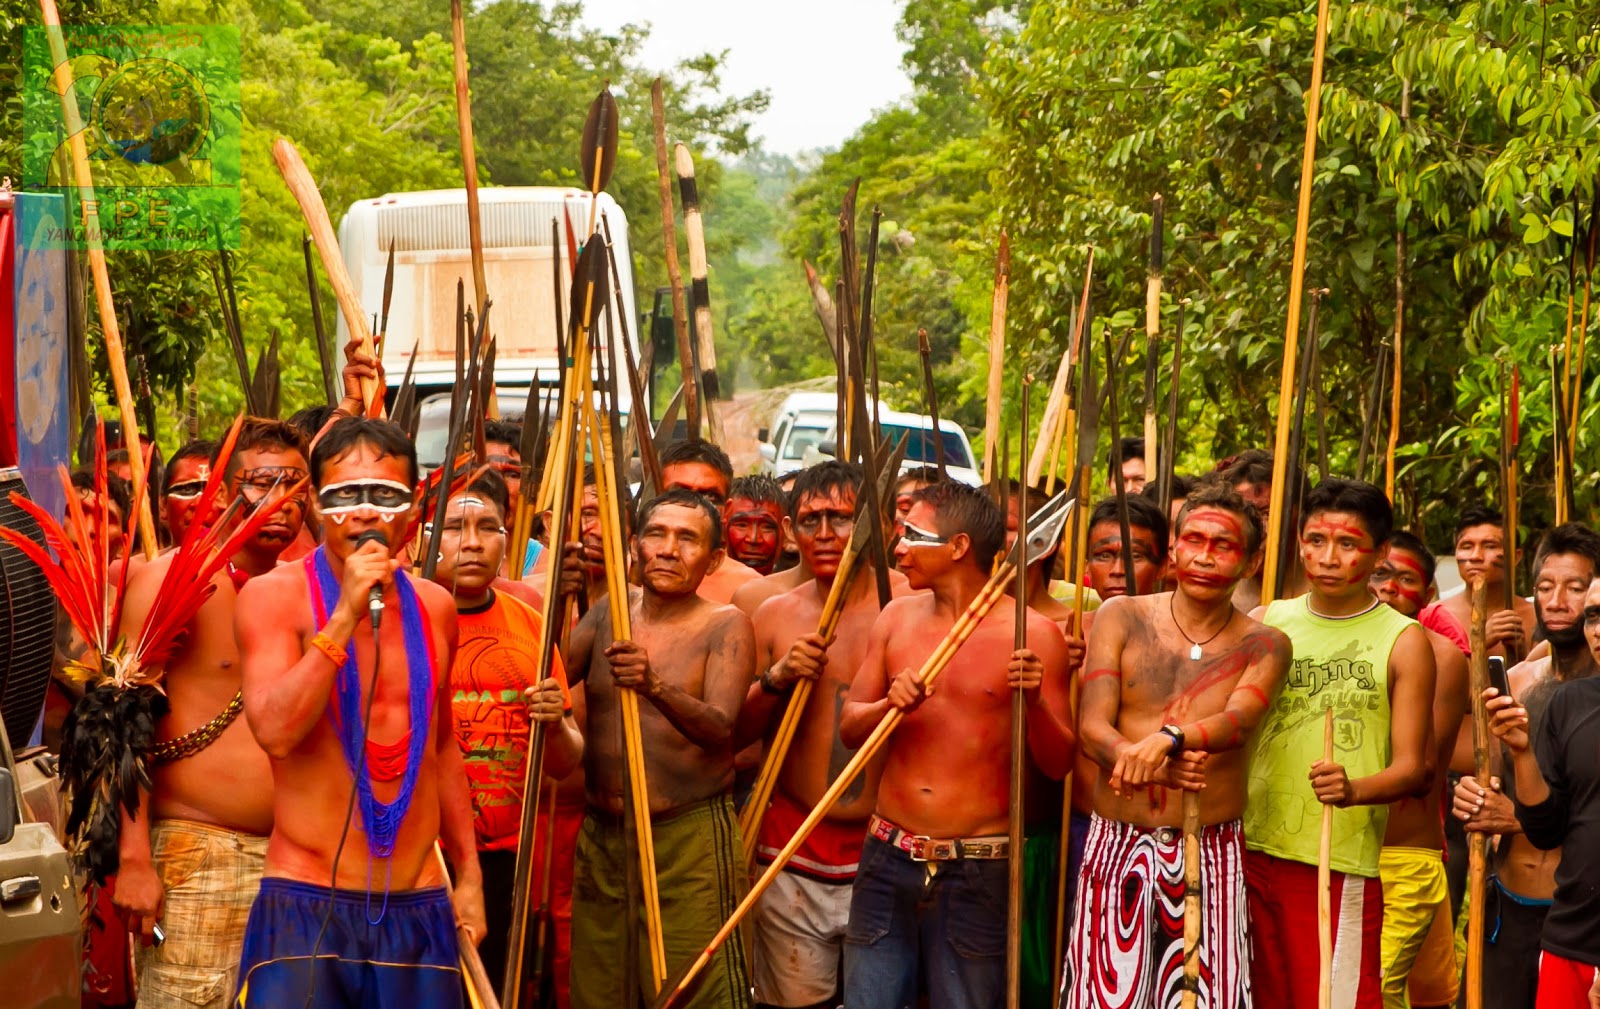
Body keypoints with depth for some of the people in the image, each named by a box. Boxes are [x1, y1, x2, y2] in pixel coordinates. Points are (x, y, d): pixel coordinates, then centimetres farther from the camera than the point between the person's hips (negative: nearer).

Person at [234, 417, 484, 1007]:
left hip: (419, 910, 4)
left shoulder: (434, 607, 10)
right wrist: (346, 614, -22)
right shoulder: (274, 596, -4)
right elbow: (275, 732, -19)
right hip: (305, 906, -4)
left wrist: (468, 871, 21)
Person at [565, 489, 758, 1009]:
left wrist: (656, 687, -35)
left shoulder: (725, 626, -3)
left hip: (690, 836, -4)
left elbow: (719, 727, -18)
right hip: (601, 837, 4)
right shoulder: (608, 614, 10)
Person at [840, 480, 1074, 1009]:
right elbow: (849, 727, 8)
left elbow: (1058, 763, -5)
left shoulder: (1033, 633, -5)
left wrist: (1035, 702, -23)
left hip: (976, 871, -4)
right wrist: (890, 703, -12)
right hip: (888, 860, 4)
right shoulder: (897, 617, 8)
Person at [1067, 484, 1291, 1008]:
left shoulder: (1264, 646, 4)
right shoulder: (1122, 617, 4)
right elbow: (1093, 728, -6)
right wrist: (1155, 766, -25)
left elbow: (1239, 721, -16)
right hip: (1117, 846, 0)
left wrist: (1167, 740, -35)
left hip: (1212, 856, 0)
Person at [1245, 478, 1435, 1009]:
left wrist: (1355, 790, -23)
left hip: (1339, 861, -3)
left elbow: (1414, 768, -5)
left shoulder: (1403, 641, -1)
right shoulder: (1266, 622, 9)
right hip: (1249, 849, 4)